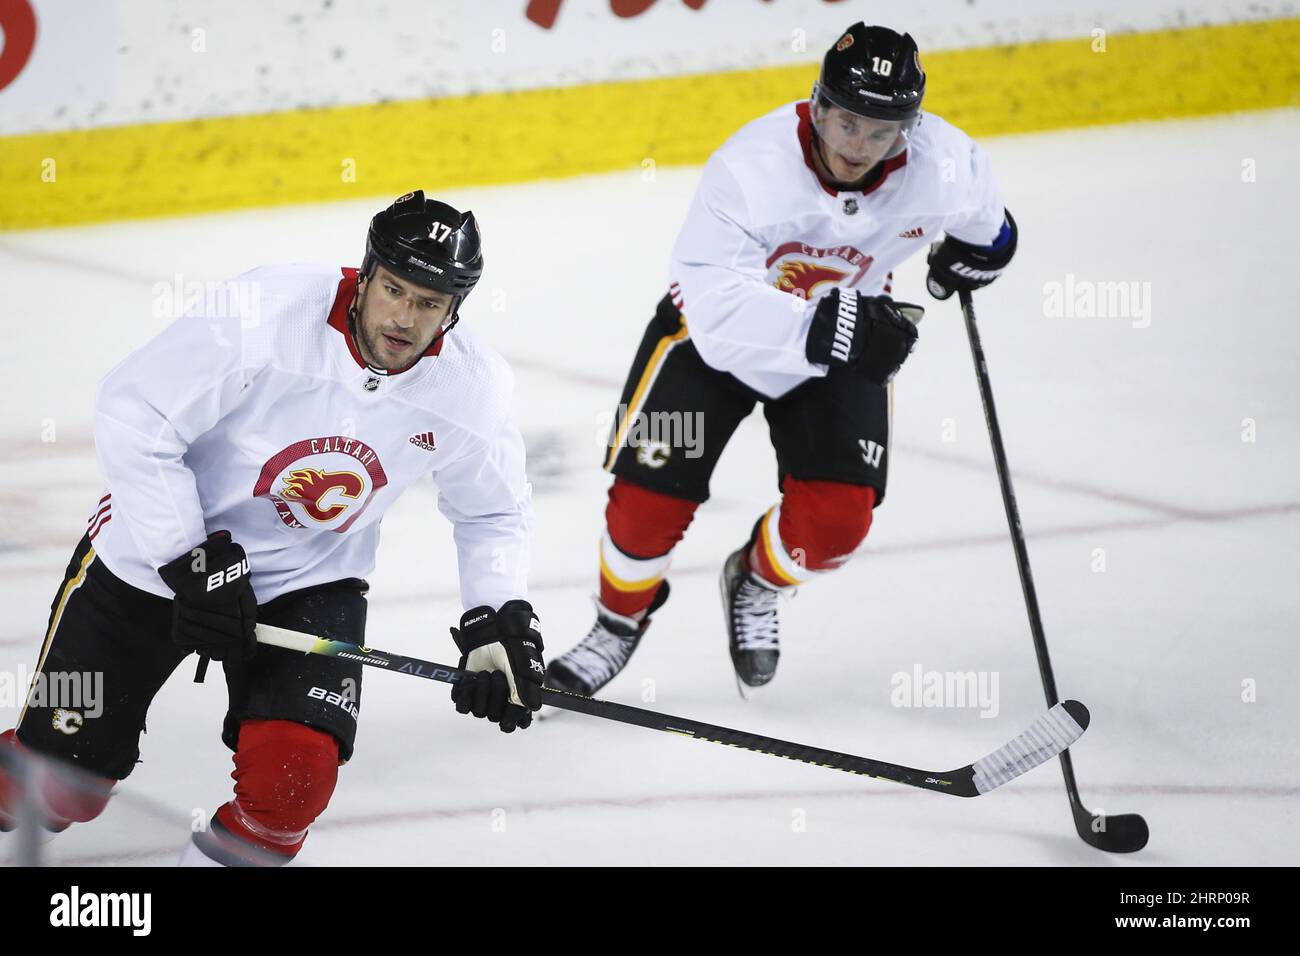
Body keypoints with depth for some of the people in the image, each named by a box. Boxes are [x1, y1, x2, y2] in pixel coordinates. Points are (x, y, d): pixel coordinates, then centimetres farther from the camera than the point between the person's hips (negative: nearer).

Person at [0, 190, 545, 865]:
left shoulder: (471, 386, -12)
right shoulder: (266, 313, -27)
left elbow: (494, 512, 6)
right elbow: (132, 416, -23)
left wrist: (499, 621, -9)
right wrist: (191, 563, -22)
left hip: (310, 580, 3)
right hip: (152, 555, -2)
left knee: (294, 771, -20)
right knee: (60, 781, 2)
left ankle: (231, 853, 10)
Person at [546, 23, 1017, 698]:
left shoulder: (942, 165, -23)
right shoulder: (751, 167, -36)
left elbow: (980, 214, 5)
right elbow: (719, 310, -41)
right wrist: (825, 331, -48)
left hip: (848, 338, 3)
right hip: (716, 330, -3)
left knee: (836, 518, -12)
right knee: (652, 498, -8)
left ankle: (756, 584, 23)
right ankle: (620, 620, 24)